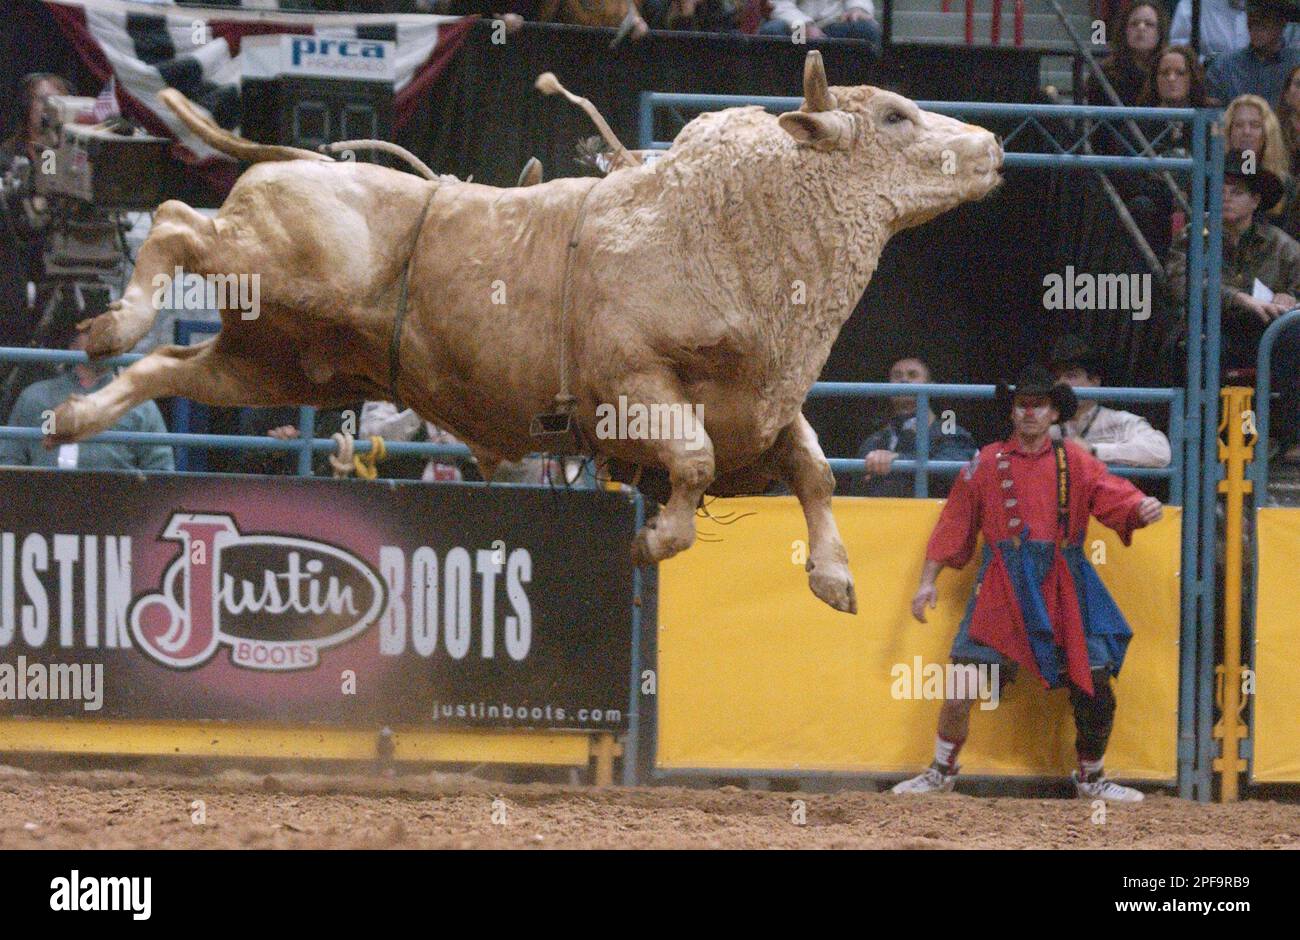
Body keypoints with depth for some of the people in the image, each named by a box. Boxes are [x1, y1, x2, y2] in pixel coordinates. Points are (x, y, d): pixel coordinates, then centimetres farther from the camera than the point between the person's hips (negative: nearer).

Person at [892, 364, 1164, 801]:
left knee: (1094, 693, 1)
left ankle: (1091, 778, 24)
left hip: (1063, 594, 1)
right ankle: (941, 772, 13)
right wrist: (928, 581, 3)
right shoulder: (986, 464, 4)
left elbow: (1116, 498, -6)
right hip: (1001, 593, -1)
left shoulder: (1075, 463, 5)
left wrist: (1142, 509, -28)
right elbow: (953, 526, 7)